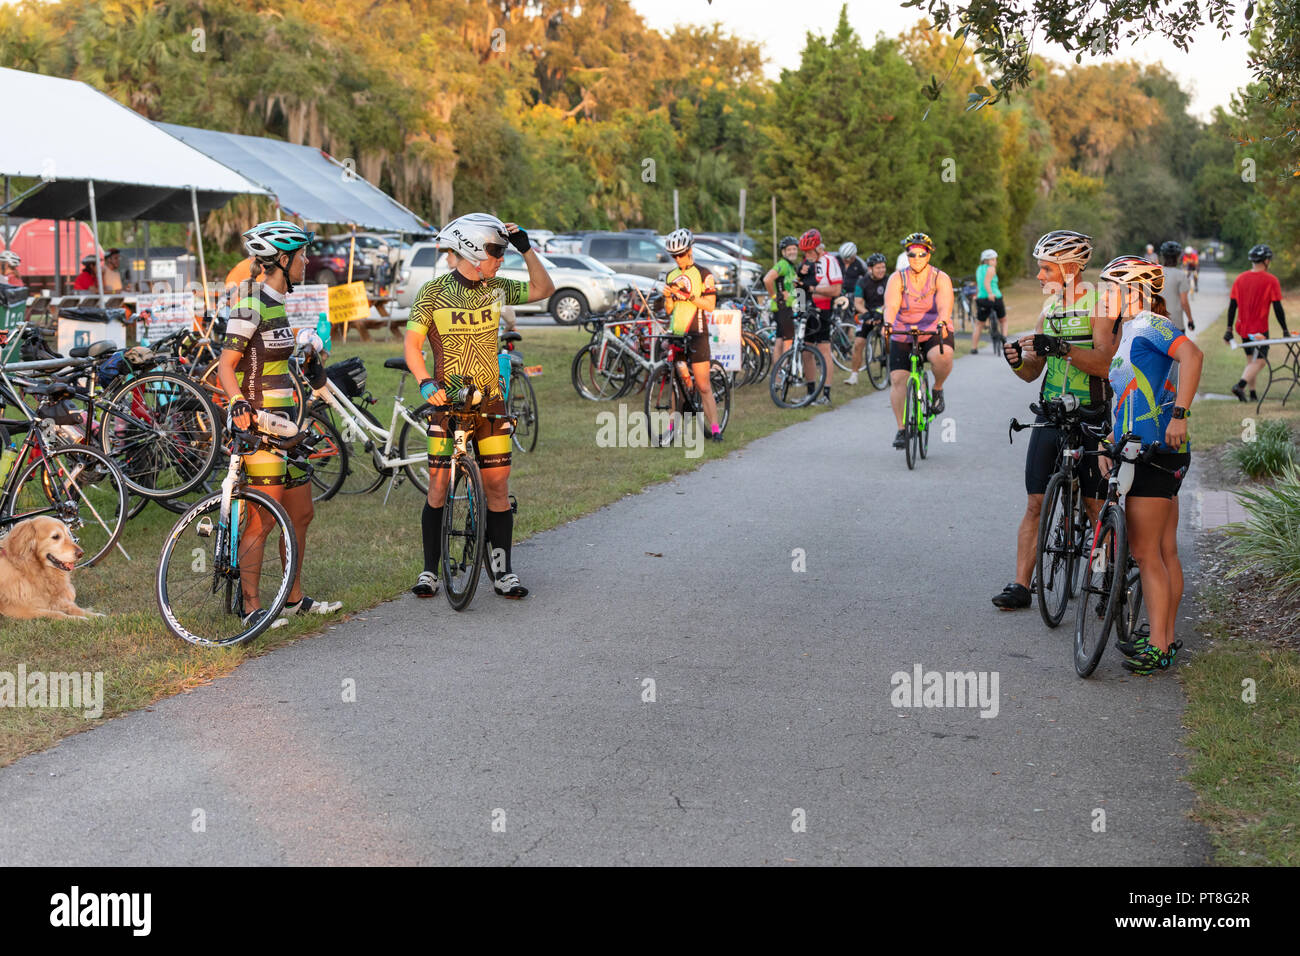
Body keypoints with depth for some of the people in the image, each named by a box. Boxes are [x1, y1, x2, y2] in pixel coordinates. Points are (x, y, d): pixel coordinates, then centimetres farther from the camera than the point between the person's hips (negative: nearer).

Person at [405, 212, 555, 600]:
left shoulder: (496, 289, 6)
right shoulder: (433, 292, -5)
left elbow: (543, 289, 13)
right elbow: (412, 344, -10)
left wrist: (526, 248, 0)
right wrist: (425, 382, -26)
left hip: (490, 403, 3)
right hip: (448, 403, -3)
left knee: (497, 488, 1)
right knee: (439, 486, 0)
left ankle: (502, 571, 8)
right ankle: (429, 569, 12)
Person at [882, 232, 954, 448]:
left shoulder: (941, 279, -6)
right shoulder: (897, 279, -4)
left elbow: (944, 305, -23)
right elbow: (891, 304, -20)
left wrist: (942, 323, -45)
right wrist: (888, 324, -42)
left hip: (935, 333, -2)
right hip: (903, 336, 2)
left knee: (943, 356, -34)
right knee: (897, 379, -10)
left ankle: (938, 390, -3)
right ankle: (901, 429, -1)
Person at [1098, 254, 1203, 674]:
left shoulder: (1149, 324, -10)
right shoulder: (1130, 334, 20)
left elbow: (1192, 354, -29)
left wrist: (1179, 414, -33)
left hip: (1156, 452, -10)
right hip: (1145, 453, 10)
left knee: (1144, 552, -8)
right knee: (1165, 552, 13)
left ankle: (1157, 647, -6)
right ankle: (1165, 636, 19)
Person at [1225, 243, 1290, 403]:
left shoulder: (1239, 279, 4)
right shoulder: (1270, 280, -10)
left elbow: (1232, 306, 5)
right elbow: (1277, 308, -10)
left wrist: (1229, 329, 10)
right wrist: (1285, 331, -2)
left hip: (1243, 328, 6)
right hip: (1259, 329, -6)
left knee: (1251, 360, 17)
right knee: (1260, 361, -3)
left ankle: (1252, 394, 19)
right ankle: (1240, 385, -24)